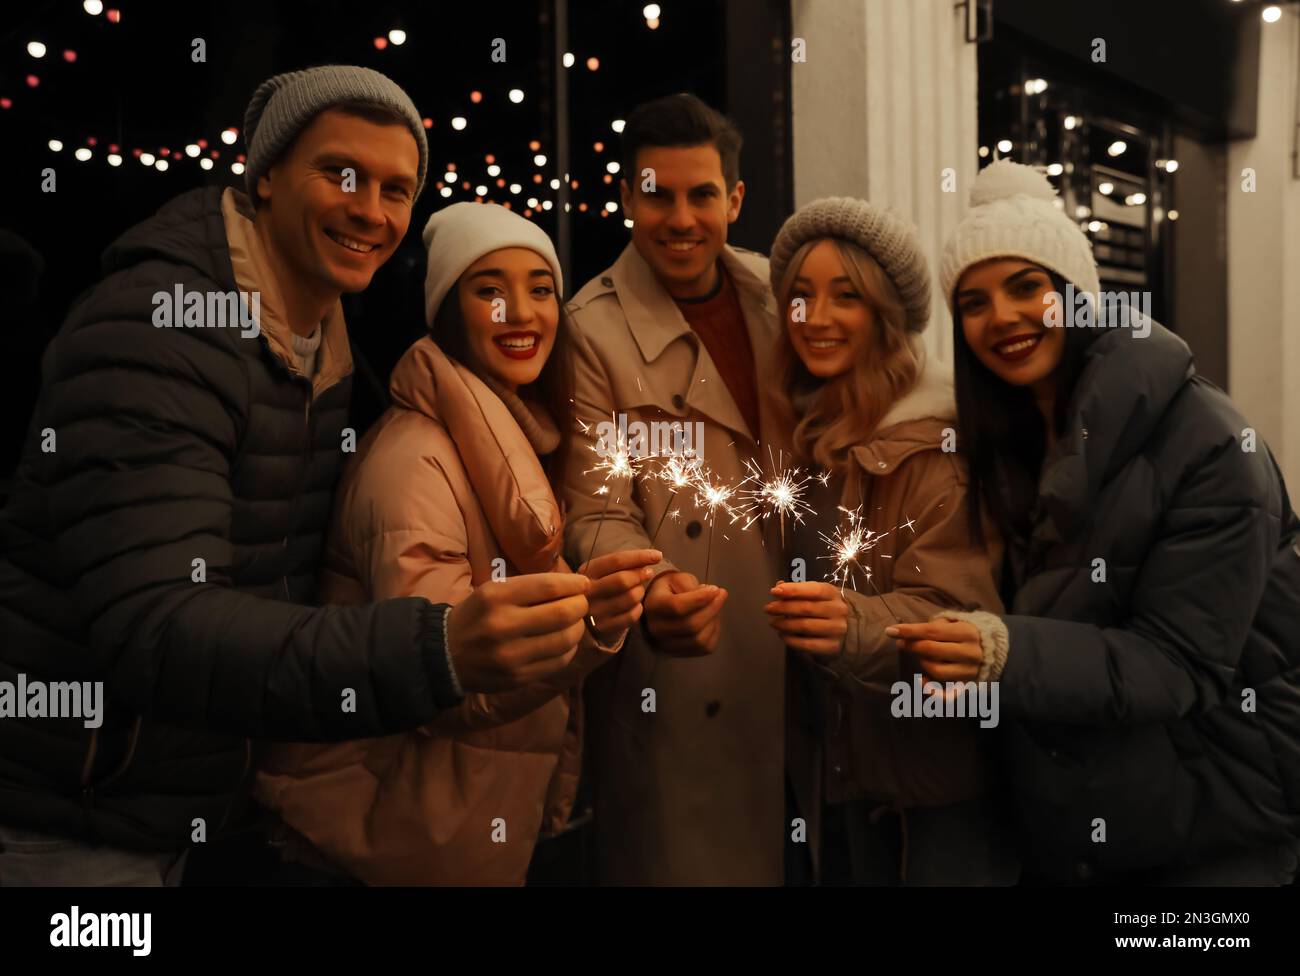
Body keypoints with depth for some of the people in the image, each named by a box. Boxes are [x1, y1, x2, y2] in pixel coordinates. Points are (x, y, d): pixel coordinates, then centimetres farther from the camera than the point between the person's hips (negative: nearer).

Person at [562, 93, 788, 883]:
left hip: (788, 648, 5)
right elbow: (597, 513, -14)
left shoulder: (774, 290, 2)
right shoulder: (593, 330, -13)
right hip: (678, 667, -5)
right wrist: (650, 591, -35)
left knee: (782, 845, 20)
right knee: (678, 853, 10)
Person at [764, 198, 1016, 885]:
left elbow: (952, 610, -24)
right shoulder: (796, 435, 4)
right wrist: (817, 621, -10)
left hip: (939, 778, -6)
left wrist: (855, 625, -42)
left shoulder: (941, 438, -16)